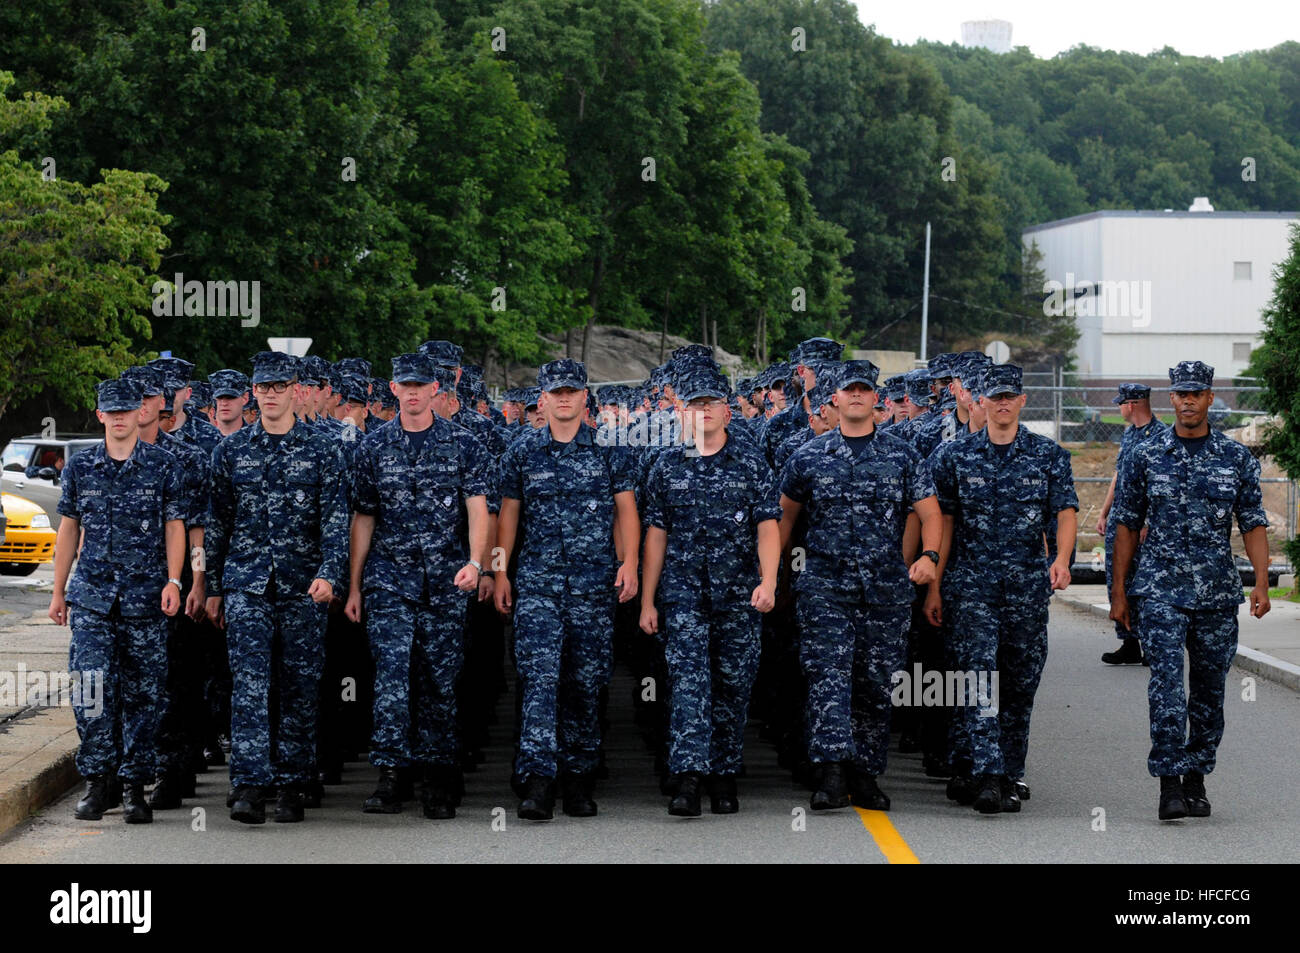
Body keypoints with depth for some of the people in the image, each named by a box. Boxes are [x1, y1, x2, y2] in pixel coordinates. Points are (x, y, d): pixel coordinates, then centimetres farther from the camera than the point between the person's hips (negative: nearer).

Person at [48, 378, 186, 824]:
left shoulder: (163, 466, 3)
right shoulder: (80, 466, 9)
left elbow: (174, 527, 3)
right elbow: (69, 529, 14)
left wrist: (172, 581, -9)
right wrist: (58, 590, 13)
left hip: (146, 599, -1)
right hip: (91, 596, 1)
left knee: (141, 694, 1)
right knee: (92, 687, -9)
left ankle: (135, 786, 9)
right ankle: (96, 779, 1)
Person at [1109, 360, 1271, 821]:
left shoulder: (1236, 457, 5)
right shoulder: (1145, 456, 3)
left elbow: (1254, 523, 5)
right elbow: (1127, 525, 7)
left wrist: (1261, 583, -7)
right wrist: (1119, 590, 4)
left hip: (1217, 592, 2)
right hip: (1159, 589, -2)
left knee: (1209, 691, 8)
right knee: (1167, 684, -13)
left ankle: (1196, 778, 21)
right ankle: (1170, 784, -14)